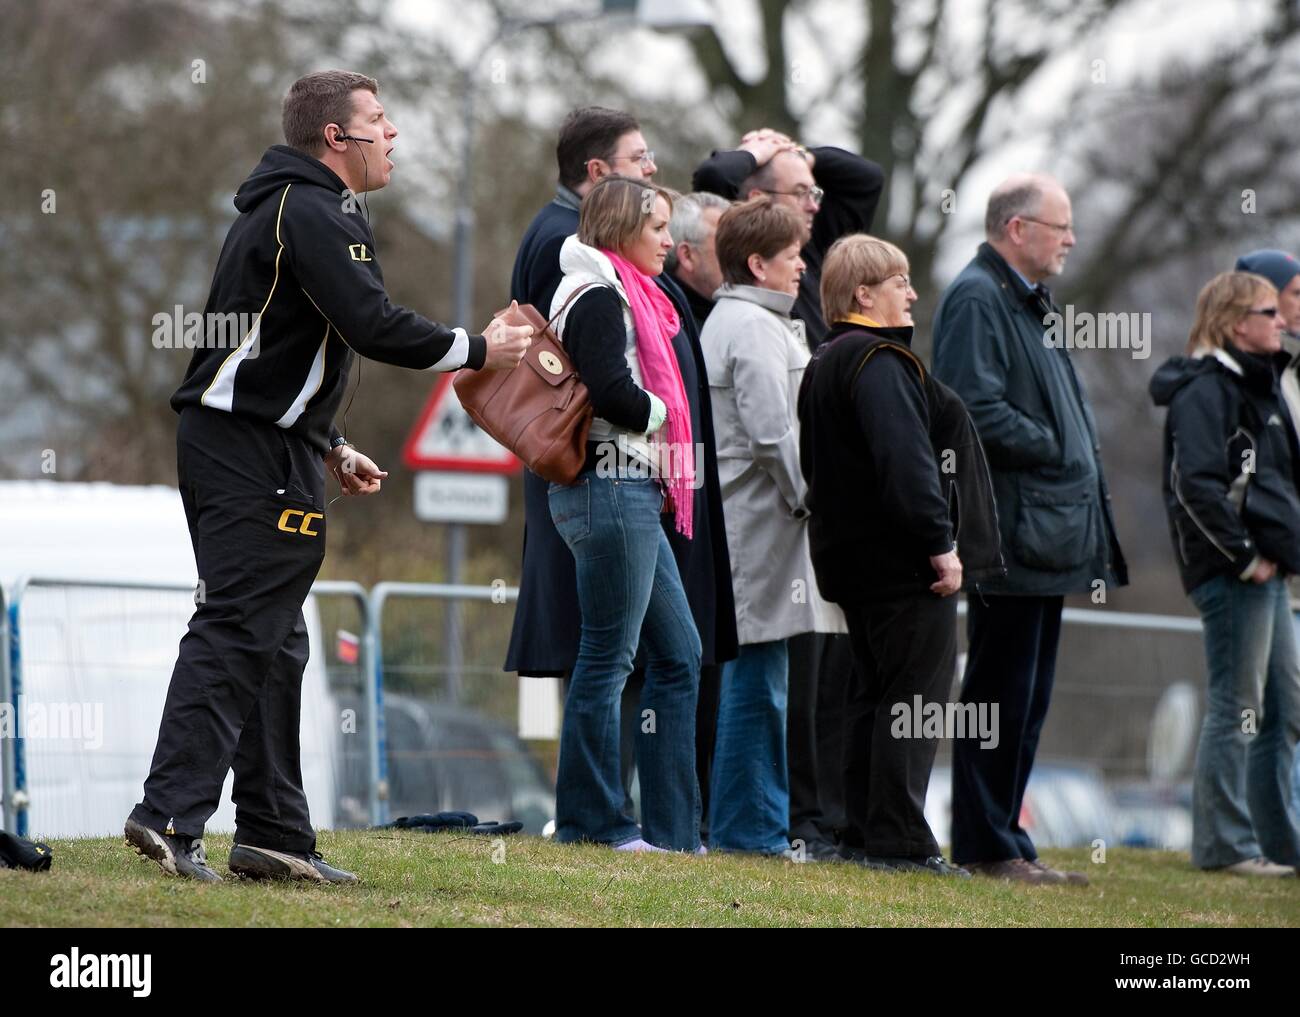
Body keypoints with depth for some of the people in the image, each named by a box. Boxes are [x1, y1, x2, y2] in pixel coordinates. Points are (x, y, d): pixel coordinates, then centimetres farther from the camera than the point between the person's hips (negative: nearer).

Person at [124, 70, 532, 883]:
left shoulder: (285, 208, 22)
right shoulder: (314, 213, -12)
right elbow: (373, 325, -20)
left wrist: (332, 447, 27)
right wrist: (478, 350, -7)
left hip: (232, 442, 11)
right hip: (257, 456, -11)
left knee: (272, 644, 12)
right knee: (235, 634, -13)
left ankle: (275, 833, 14)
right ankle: (171, 816, -18)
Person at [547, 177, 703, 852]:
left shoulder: (627, 298, 21)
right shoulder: (601, 297, -11)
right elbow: (612, 391, -22)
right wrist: (662, 415, -5)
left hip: (634, 495, 11)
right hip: (610, 489, -11)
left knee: (678, 655, 9)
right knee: (608, 656, -6)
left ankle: (672, 827, 10)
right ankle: (592, 820, -2)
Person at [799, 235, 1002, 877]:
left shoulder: (825, 364, 17)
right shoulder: (879, 362, -15)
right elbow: (906, 460, -24)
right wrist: (941, 545, -23)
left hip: (851, 555, 10)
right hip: (902, 559, -10)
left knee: (873, 693, 14)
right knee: (916, 691, -7)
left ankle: (864, 836, 16)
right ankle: (899, 841, -9)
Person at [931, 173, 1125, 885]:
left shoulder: (1029, 303, 22)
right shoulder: (976, 299, -11)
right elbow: (976, 409, -22)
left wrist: (1078, 458, 10)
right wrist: (1058, 451, -14)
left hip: (1052, 531, 10)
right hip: (1014, 531, -10)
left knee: (1025, 699, 13)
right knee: (1001, 694, -6)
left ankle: (1002, 843, 17)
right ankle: (986, 847, -3)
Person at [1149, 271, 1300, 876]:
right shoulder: (1206, 390, -12)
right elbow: (1196, 485, -22)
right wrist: (1244, 557, -19)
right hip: (1231, 574, -10)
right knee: (1237, 707, -7)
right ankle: (1225, 844, -3)